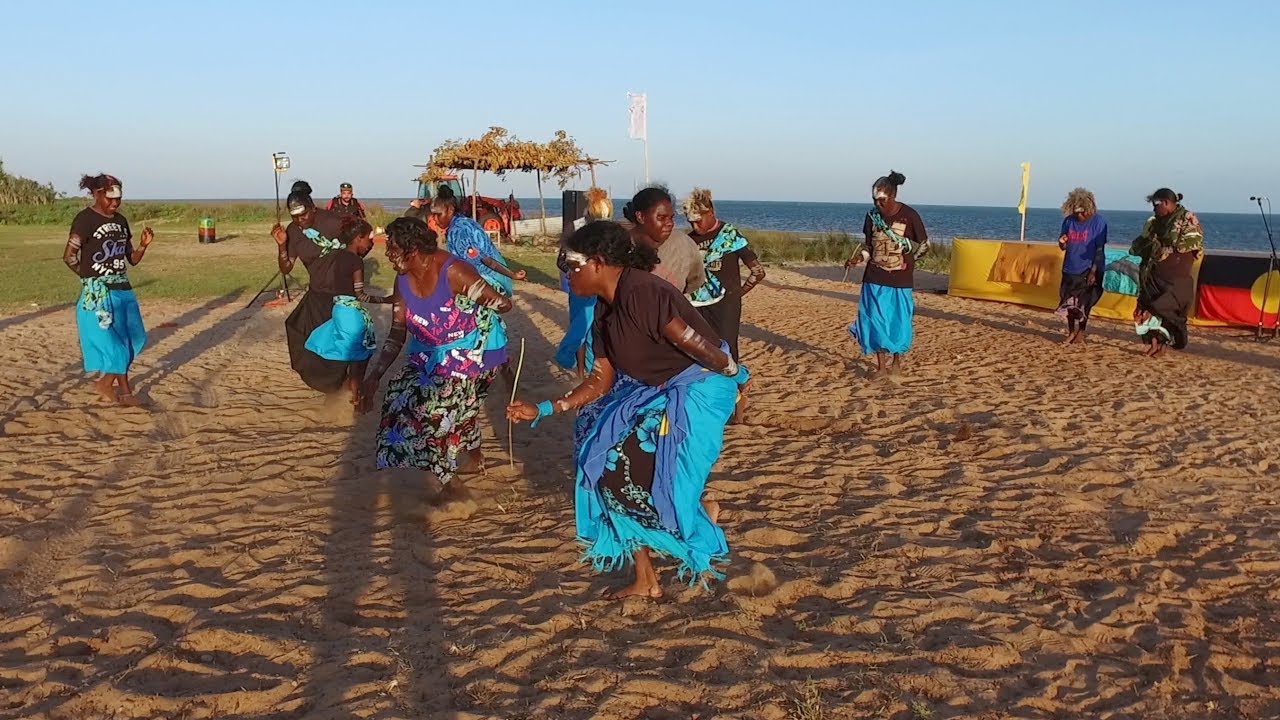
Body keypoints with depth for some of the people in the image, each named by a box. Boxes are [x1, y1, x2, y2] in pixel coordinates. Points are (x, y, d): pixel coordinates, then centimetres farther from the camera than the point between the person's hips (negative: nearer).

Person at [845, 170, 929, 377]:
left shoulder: (909, 216, -10)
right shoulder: (872, 216, 0)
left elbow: (924, 245, 1)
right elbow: (867, 245, 8)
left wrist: (905, 260, -3)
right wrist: (857, 259, -9)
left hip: (900, 280, -3)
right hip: (875, 279, 3)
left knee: (898, 321, 5)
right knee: (875, 321, -2)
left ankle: (897, 363, 25)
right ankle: (881, 366, 8)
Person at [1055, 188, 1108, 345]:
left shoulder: (1098, 221, -11)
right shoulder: (1069, 220, 1)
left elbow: (1099, 249, -11)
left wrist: (1093, 271, -16)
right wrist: (1062, 242, -15)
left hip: (1088, 270, -4)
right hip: (1070, 269, 4)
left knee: (1083, 303, 2)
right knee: (1068, 302, 6)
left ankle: (1080, 334, 15)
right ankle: (1071, 332, 20)